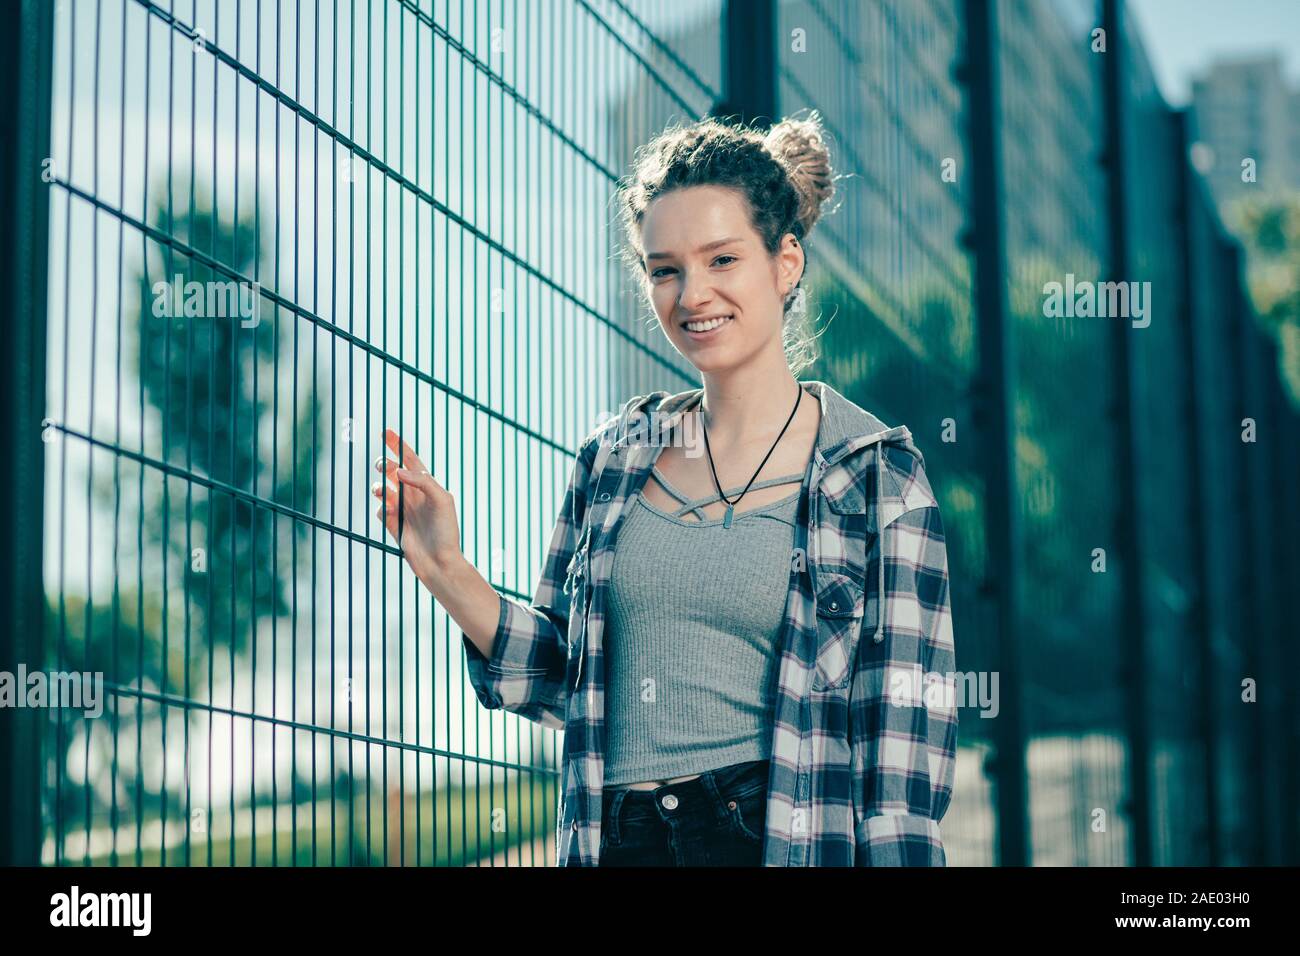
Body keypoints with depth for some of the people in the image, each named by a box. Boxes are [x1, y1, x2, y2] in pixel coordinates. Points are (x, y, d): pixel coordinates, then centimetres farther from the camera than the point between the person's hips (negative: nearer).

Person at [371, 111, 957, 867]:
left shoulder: (880, 476, -4)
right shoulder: (615, 459, 6)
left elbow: (906, 730, -7)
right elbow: (563, 677, 10)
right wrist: (446, 572, -2)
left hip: (786, 838, -3)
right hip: (619, 840, 4)